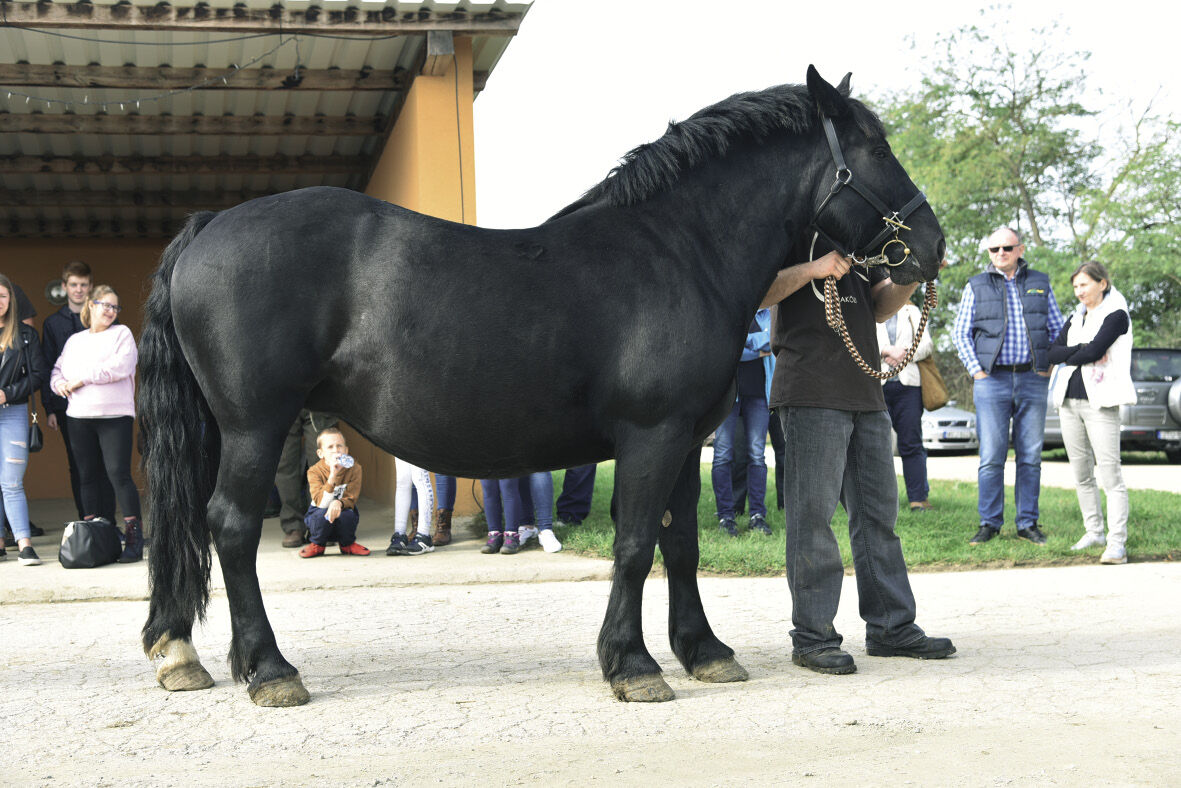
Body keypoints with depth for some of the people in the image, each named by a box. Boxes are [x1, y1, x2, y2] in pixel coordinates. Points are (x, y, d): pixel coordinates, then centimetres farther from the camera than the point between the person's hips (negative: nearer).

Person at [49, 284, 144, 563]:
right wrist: (60, 383, -2)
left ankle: (134, 538, -11)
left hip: (115, 415, -5)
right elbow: (57, 370, 22)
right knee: (87, 477, 6)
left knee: (119, 473, -12)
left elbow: (121, 366, -9)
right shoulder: (74, 340, 20)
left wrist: (83, 378, -8)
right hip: (79, 417, 5)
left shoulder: (121, 333, 7)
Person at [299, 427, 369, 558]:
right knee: (323, 514, -35)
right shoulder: (314, 471, -18)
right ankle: (317, 544, -2)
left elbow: (351, 499, -15)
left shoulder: (354, 468, -14)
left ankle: (347, 544, 1)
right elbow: (321, 503, -29)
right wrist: (332, 476, -40)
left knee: (347, 514, -33)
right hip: (318, 513, -1)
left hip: (343, 509, 1)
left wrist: (339, 503, -40)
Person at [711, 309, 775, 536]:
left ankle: (757, 515, 3)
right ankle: (725, 515, 0)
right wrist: (758, 351, -7)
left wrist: (744, 342, -11)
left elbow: (770, 339, -4)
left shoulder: (765, 314, 14)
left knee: (757, 454, -2)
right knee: (723, 454, -5)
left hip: (758, 392, 2)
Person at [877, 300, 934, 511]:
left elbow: (927, 344, 8)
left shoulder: (912, 312, 18)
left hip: (908, 383, 1)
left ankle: (918, 498, -3)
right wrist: (888, 351, -13)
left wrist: (904, 353, -9)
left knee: (911, 444, -3)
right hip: (877, 383, -1)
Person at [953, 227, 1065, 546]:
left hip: (1033, 380, 2)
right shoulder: (976, 286, 7)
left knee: (1030, 456, 3)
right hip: (992, 379, -2)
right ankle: (989, 523, 3)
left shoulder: (1040, 283, 12)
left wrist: (1050, 365, 3)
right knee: (991, 456, -5)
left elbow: (1058, 328, 16)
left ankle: (1028, 523, 10)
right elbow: (960, 332, 6)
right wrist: (976, 370, -4)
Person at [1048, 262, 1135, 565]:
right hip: (1070, 401, 7)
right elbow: (1053, 353, 4)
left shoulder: (1116, 315, -2)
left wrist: (1070, 357, 0)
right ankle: (1094, 532, 20)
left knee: (1110, 474, -11)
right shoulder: (1075, 318, 18)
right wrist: (1083, 350, -9)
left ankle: (1117, 542, -14)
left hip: (1099, 401, -7)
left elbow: (1093, 352, -16)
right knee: (1081, 475, 10)